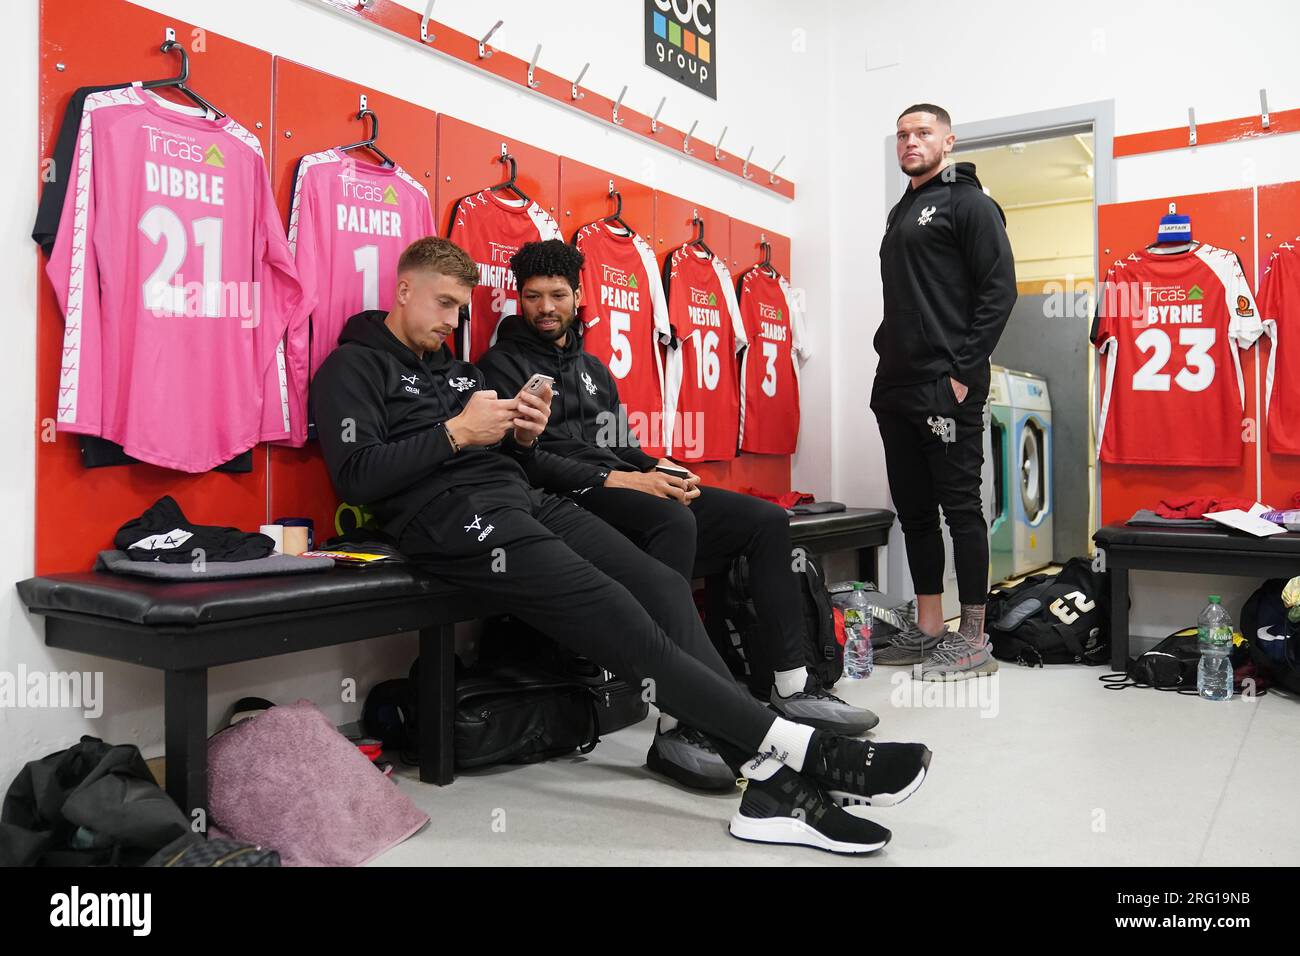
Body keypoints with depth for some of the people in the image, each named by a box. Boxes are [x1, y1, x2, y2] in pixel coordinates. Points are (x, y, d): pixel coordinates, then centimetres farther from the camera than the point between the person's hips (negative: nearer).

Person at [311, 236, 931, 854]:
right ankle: (798, 747, -20)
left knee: (661, 587, -16)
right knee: (619, 618, -23)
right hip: (457, 520, -7)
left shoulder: (456, 369, 28)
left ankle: (769, 786, -22)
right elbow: (357, 478, -10)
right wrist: (456, 433, -10)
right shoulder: (353, 368, 7)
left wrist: (524, 440, 2)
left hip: (527, 501, 7)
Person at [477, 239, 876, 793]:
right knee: (674, 520, -39)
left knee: (766, 519, -4)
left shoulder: (592, 368, 28)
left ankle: (790, 687, -3)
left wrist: (661, 472, 2)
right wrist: (614, 479, -19)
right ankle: (676, 729, -39)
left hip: (627, 488, 8)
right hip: (569, 500, -8)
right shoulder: (503, 366, 3)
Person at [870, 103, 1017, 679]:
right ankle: (928, 631, 18)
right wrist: (887, 353, 13)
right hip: (896, 389, 8)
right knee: (914, 511, 9)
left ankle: (974, 641, 3)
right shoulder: (900, 213, 23)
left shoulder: (967, 203, -1)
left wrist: (963, 373, -17)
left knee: (960, 507, -4)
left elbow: (999, 290, -10)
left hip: (945, 388, -8)